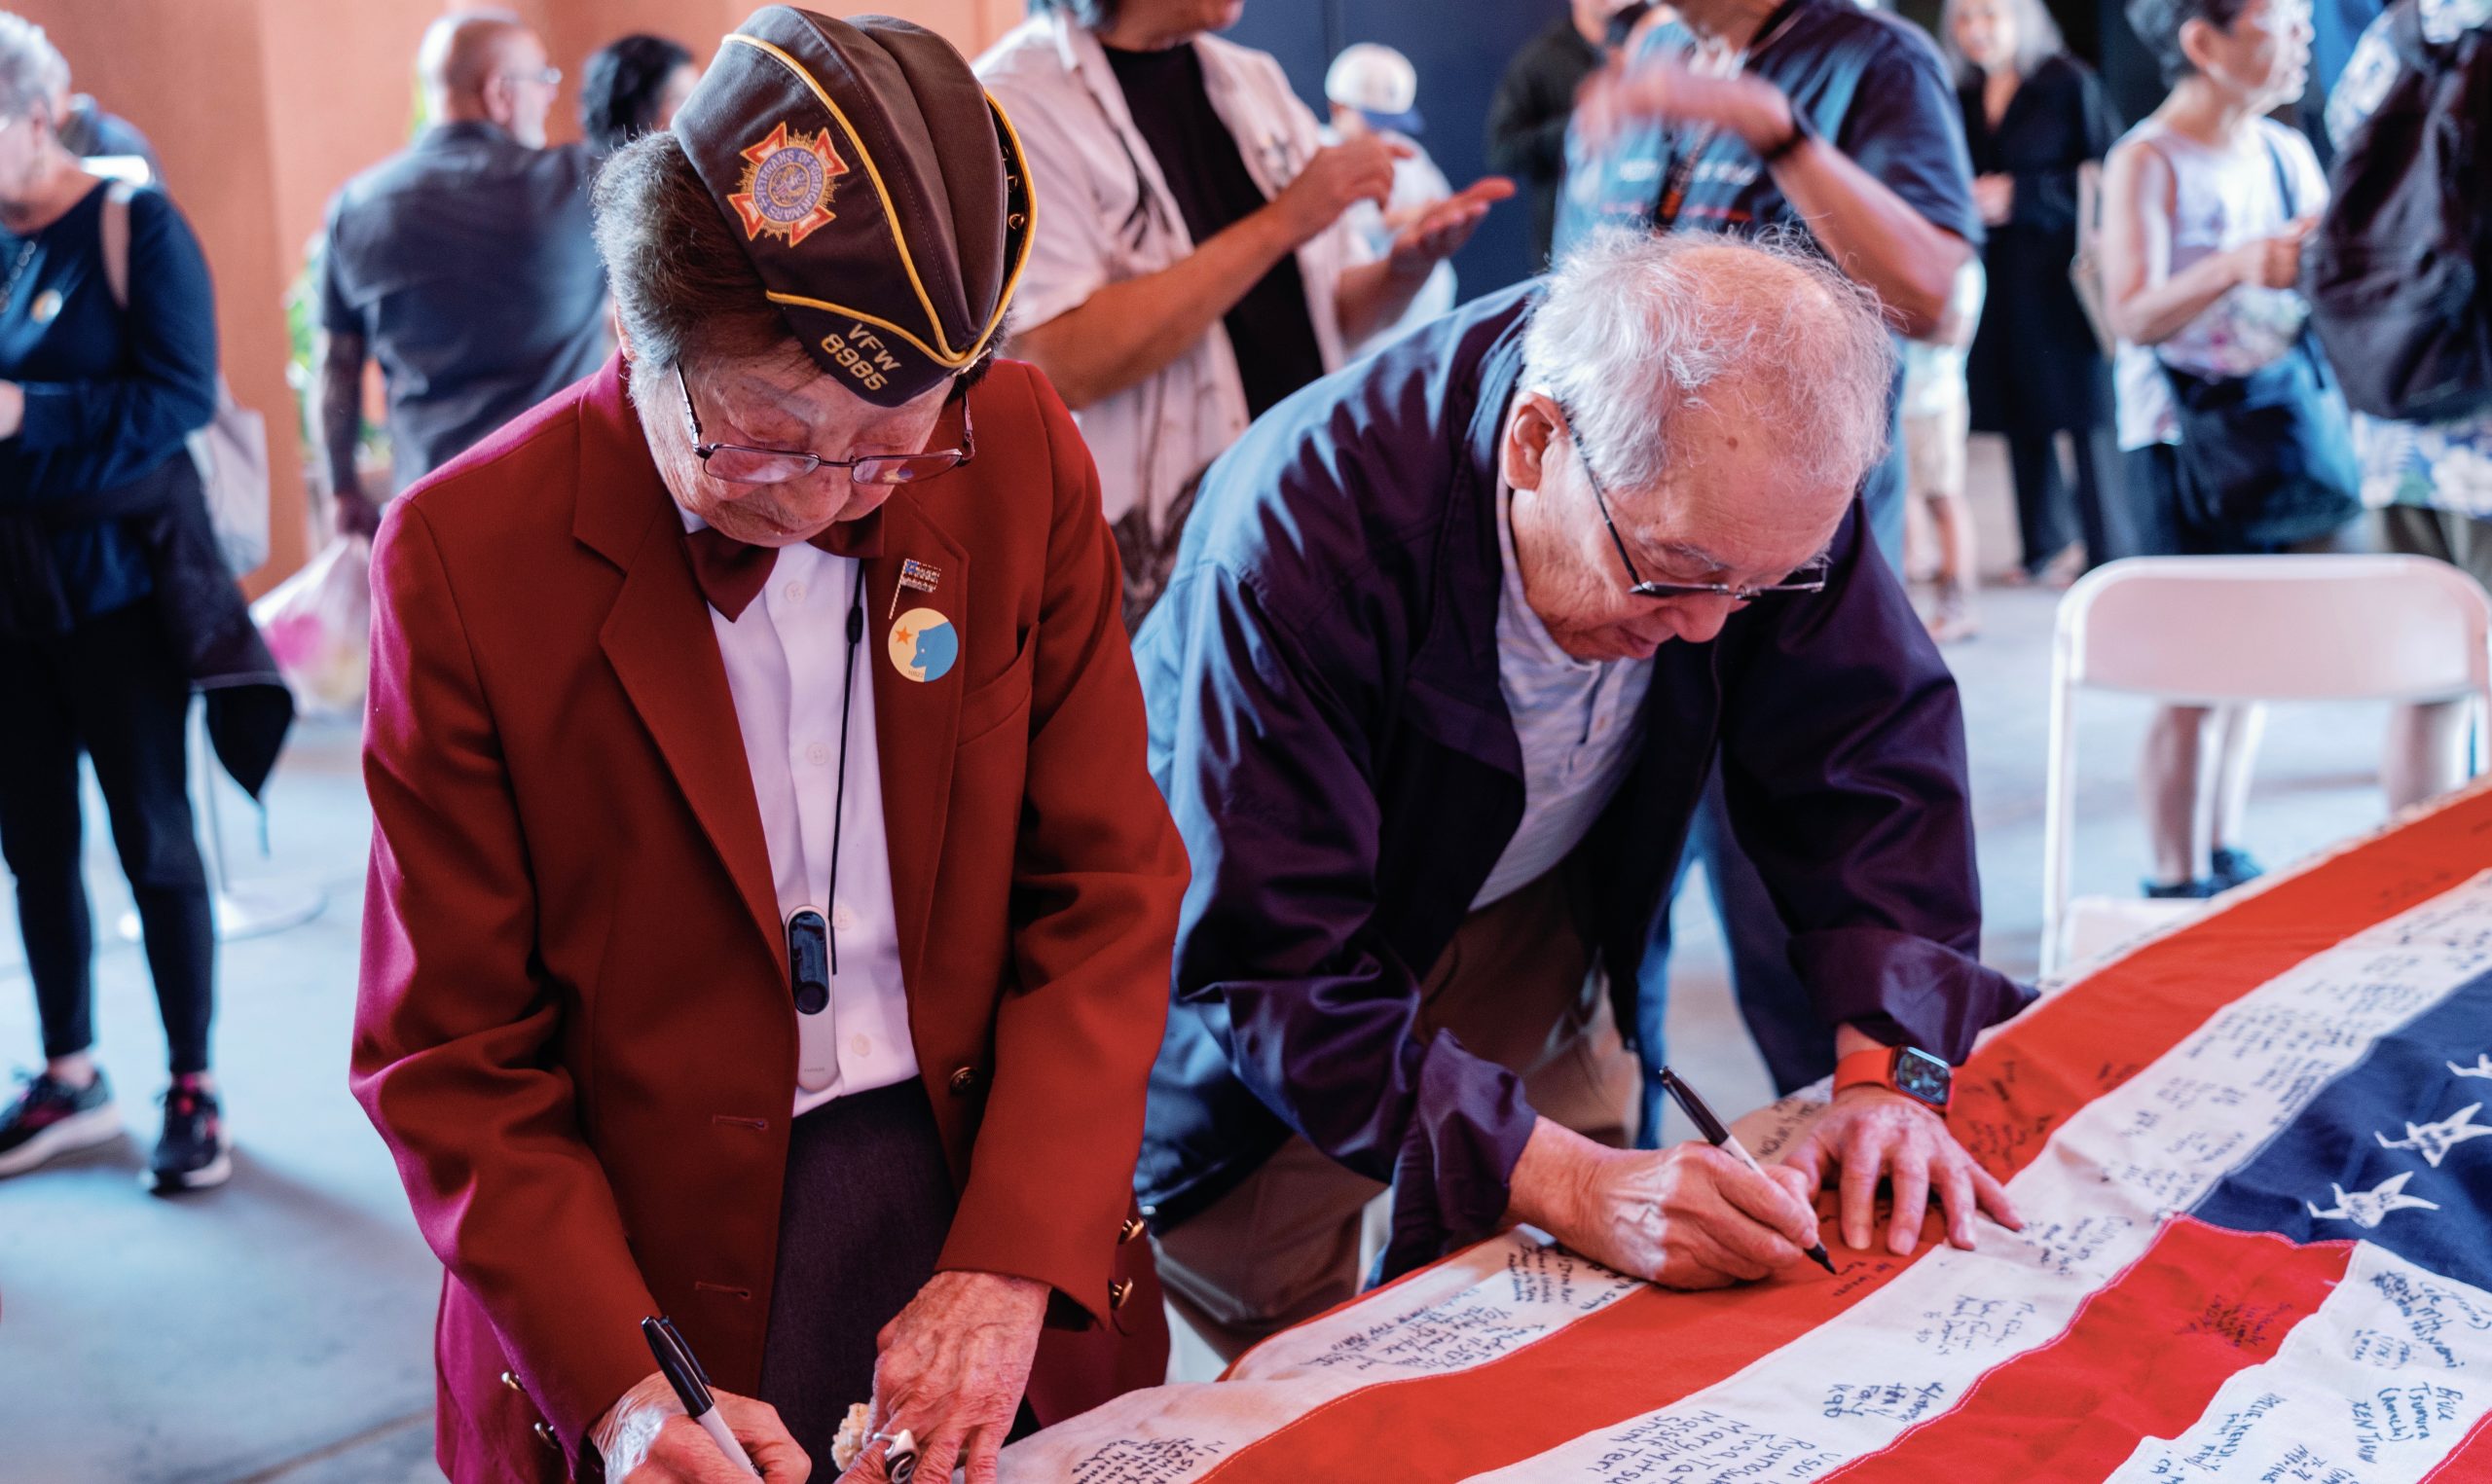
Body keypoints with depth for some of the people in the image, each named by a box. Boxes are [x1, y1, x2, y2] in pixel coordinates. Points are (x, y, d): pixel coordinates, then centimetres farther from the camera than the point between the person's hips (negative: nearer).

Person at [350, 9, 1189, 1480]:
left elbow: (1108, 888, -5)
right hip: (653, 1265, -2)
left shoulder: (1022, 455, -8)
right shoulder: (466, 556, -14)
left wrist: (1011, 1267, -16)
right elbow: (450, 1055, -10)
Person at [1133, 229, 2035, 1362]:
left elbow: (1873, 755, -13)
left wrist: (1888, 1068, -26)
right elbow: (1274, 969, -38)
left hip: (1534, 920, 5)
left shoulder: (1758, 478, -23)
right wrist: (1568, 1185, -48)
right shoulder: (1302, 533, -38)